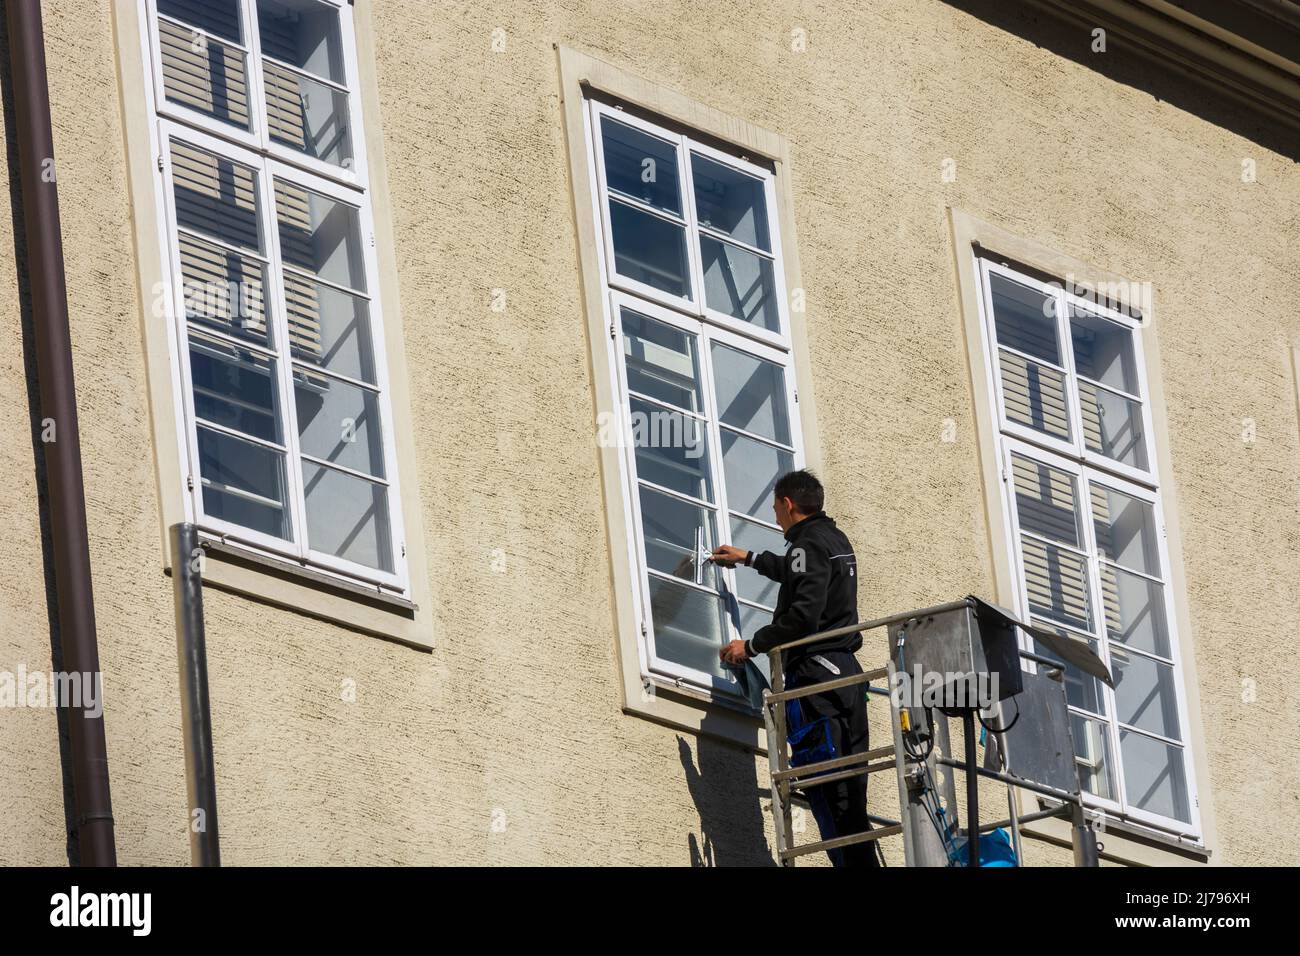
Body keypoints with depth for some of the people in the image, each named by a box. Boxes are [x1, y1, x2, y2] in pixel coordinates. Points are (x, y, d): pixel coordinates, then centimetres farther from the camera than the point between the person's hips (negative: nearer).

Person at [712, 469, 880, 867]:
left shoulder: (808, 545, -9)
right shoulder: (837, 541, 20)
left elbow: (802, 615, -20)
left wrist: (751, 646, -10)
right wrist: (748, 558, 55)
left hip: (814, 671, -9)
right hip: (846, 669, 9)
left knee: (826, 792, -14)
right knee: (851, 793, 6)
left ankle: (849, 862, -22)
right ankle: (866, 861, 1)